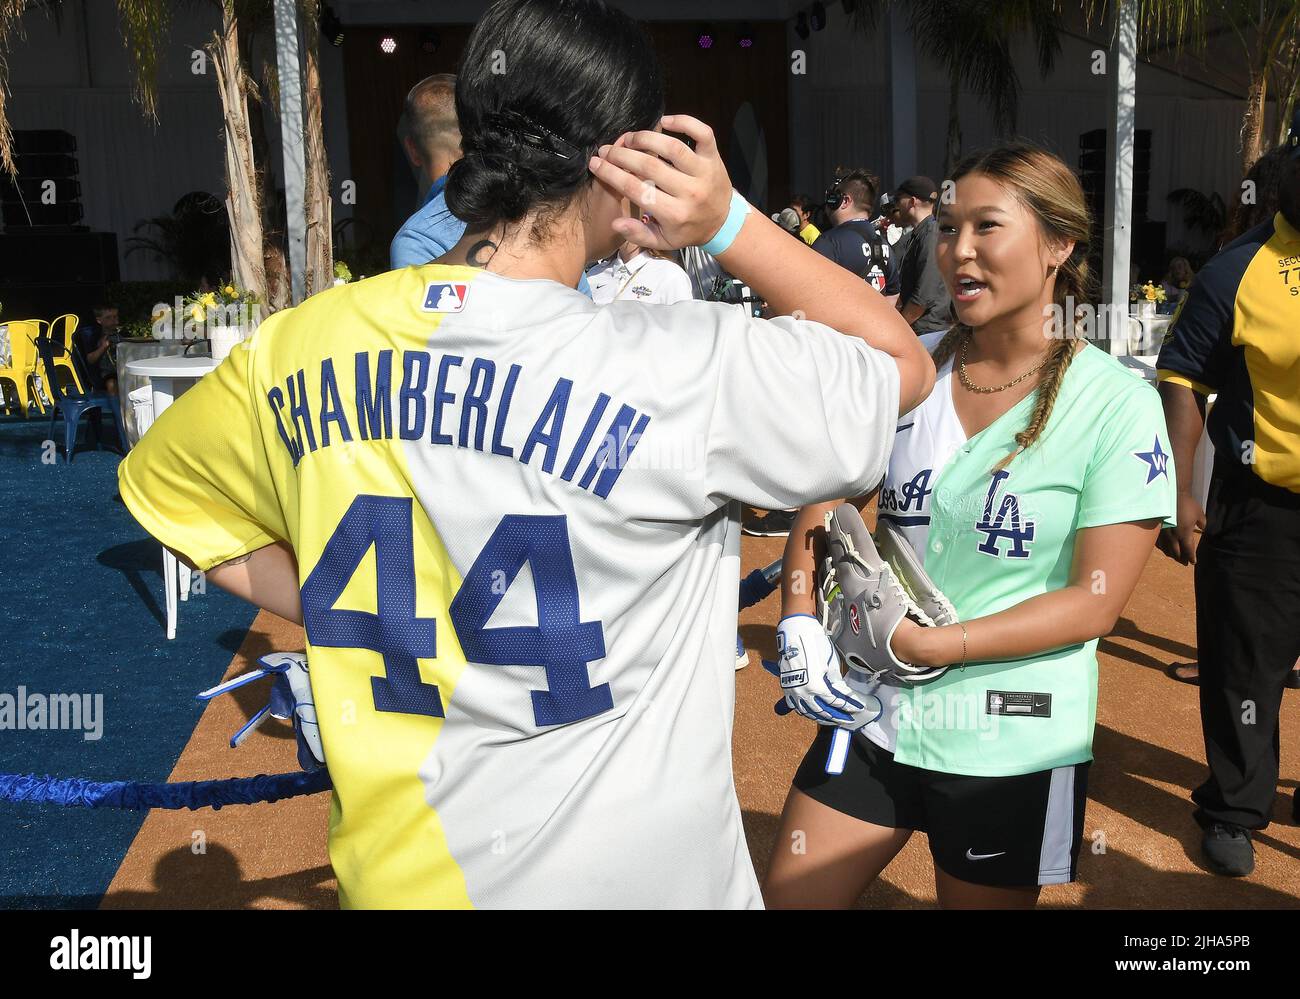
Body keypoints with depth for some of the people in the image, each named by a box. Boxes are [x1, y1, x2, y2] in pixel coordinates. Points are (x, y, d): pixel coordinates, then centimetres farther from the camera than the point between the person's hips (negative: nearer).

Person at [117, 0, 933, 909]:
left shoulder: (299, 346, -10)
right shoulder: (686, 364, -23)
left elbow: (162, 485, 9)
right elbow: (904, 365, -5)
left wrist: (369, 621, 7)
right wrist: (730, 222, -12)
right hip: (634, 872, -3)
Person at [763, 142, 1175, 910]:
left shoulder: (1118, 405, -12)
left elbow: (1094, 603, -14)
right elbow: (822, 503, 4)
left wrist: (926, 645, -21)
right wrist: (799, 626, -12)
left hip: (1013, 751, -3)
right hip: (872, 719, 3)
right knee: (788, 897, 12)